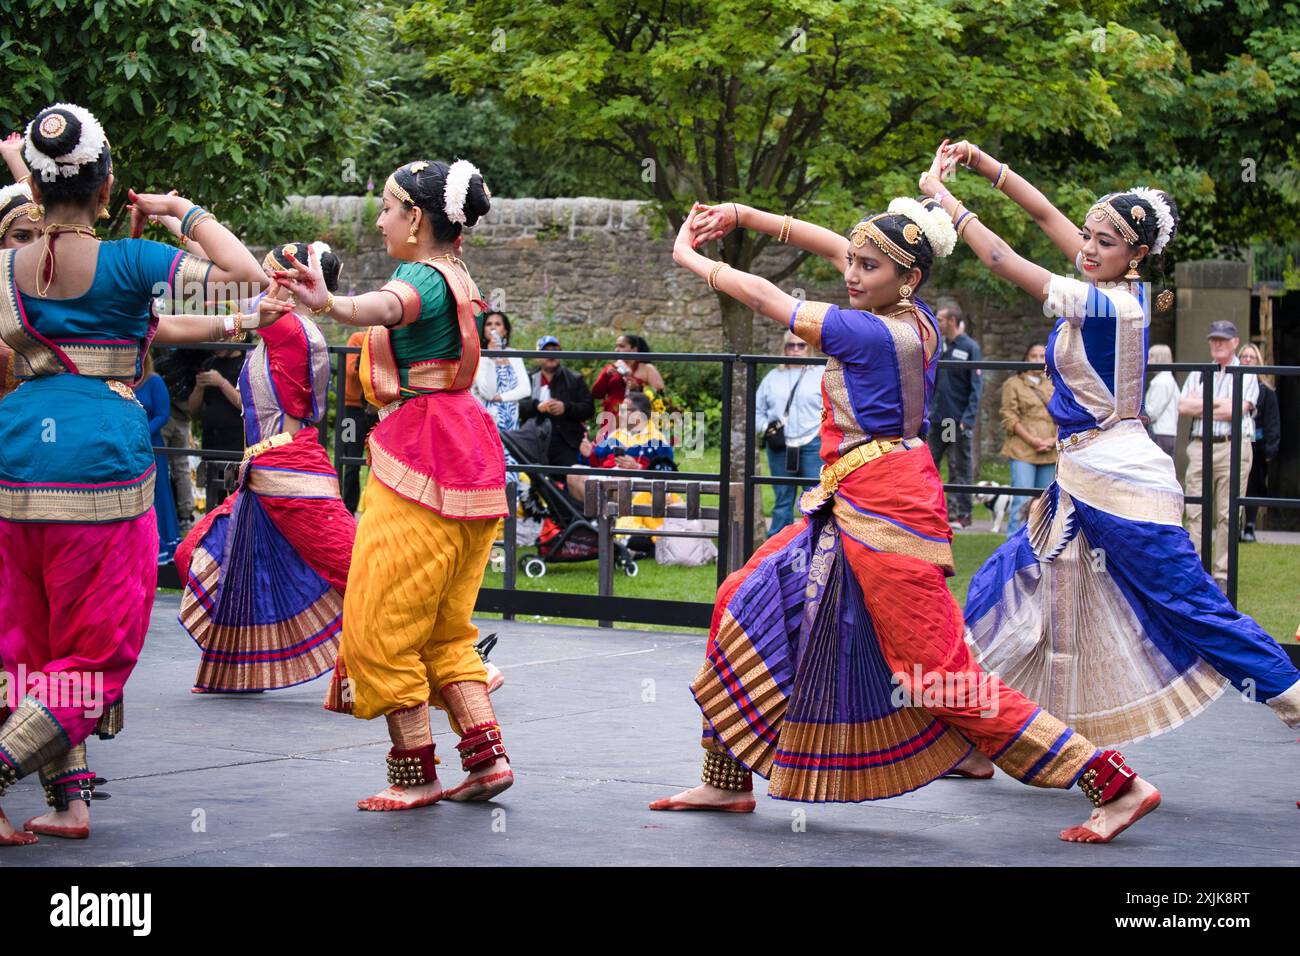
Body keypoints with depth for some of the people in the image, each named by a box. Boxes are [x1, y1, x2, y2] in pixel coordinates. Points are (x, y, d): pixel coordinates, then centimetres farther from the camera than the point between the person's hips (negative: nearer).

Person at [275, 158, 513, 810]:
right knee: (444, 622, 15)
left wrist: (327, 303, -60)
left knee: (383, 617, -2)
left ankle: (415, 774, -1)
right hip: (469, 452, 10)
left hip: (420, 454, -10)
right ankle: (486, 754, 7)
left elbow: (387, 307, -41)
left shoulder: (421, 277, -15)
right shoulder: (458, 277, 15)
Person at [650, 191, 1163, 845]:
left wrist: (690, 258, 7)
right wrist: (745, 217, 17)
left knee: (942, 681, -10)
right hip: (855, 508, 10)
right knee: (745, 603, 14)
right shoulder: (918, 321, 5)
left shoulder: (869, 333, -17)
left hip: (882, 507, -10)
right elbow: (839, 248, 17)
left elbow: (765, 298, -7)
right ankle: (727, 783, 22)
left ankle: (1117, 785, -10)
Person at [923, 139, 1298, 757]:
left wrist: (949, 204, -9)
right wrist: (986, 166, 7)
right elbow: (1047, 217, 11)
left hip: (1119, 485, -10)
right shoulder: (1121, 289, 4)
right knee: (1001, 590, 13)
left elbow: (1006, 264, -17)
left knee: (1194, 611, -7)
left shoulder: (1109, 305, -20)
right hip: (1084, 481, 10)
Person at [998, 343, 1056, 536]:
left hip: (1050, 453, 4)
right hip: (1022, 451, -4)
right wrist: (1032, 440, -12)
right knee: (1023, 501, -15)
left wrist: (1053, 441, -4)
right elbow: (1009, 418, -2)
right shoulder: (1013, 384, 6)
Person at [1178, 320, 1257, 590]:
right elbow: (1183, 407, 4)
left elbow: (1236, 410, -7)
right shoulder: (1197, 375, 19)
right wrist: (1219, 404, -4)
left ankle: (1222, 575, 0)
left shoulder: (1247, 376, 8)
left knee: (1228, 515, -4)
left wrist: (1201, 404, -1)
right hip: (1200, 446, 3)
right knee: (1196, 513, -3)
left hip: (1234, 448, -3)